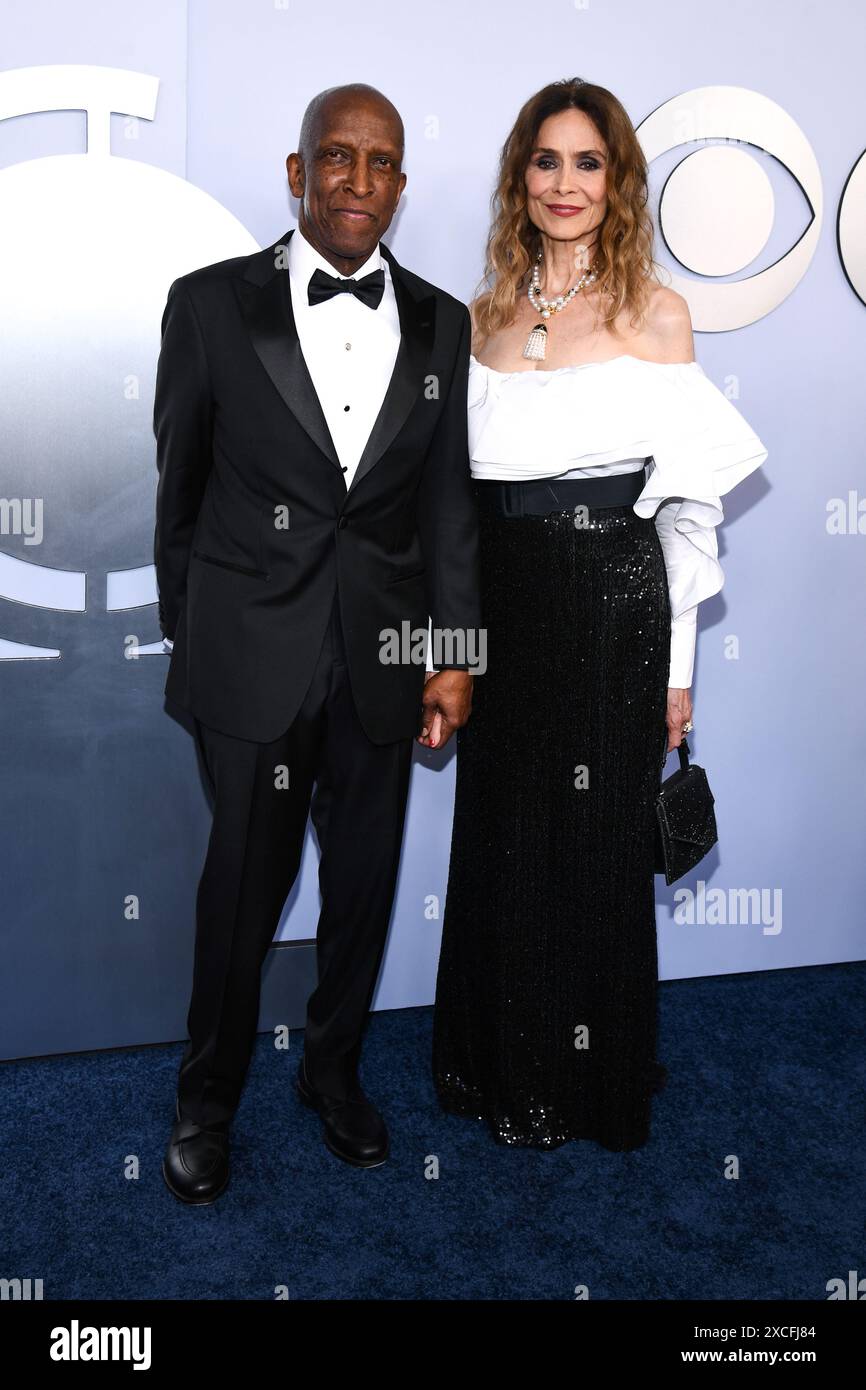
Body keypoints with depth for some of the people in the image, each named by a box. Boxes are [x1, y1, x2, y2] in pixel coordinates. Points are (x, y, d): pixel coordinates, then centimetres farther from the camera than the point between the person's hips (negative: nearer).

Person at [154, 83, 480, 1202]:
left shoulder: (440, 323, 5)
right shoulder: (211, 303, -2)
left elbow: (448, 496, 5)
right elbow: (177, 481, 4)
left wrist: (453, 650, 0)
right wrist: (187, 634, 8)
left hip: (384, 649, 3)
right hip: (254, 648, -2)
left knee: (365, 879, 14)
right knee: (245, 881, 8)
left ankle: (333, 1071, 38)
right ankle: (207, 1098, 31)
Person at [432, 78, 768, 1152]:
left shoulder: (655, 312, -2)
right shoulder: (488, 312, 9)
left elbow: (688, 500, -3)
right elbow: (462, 484, 13)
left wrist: (677, 666, -5)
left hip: (610, 600, -4)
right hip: (500, 600, 4)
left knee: (597, 845, 6)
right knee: (498, 837, 12)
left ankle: (594, 1084, 29)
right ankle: (506, 1070, 34)